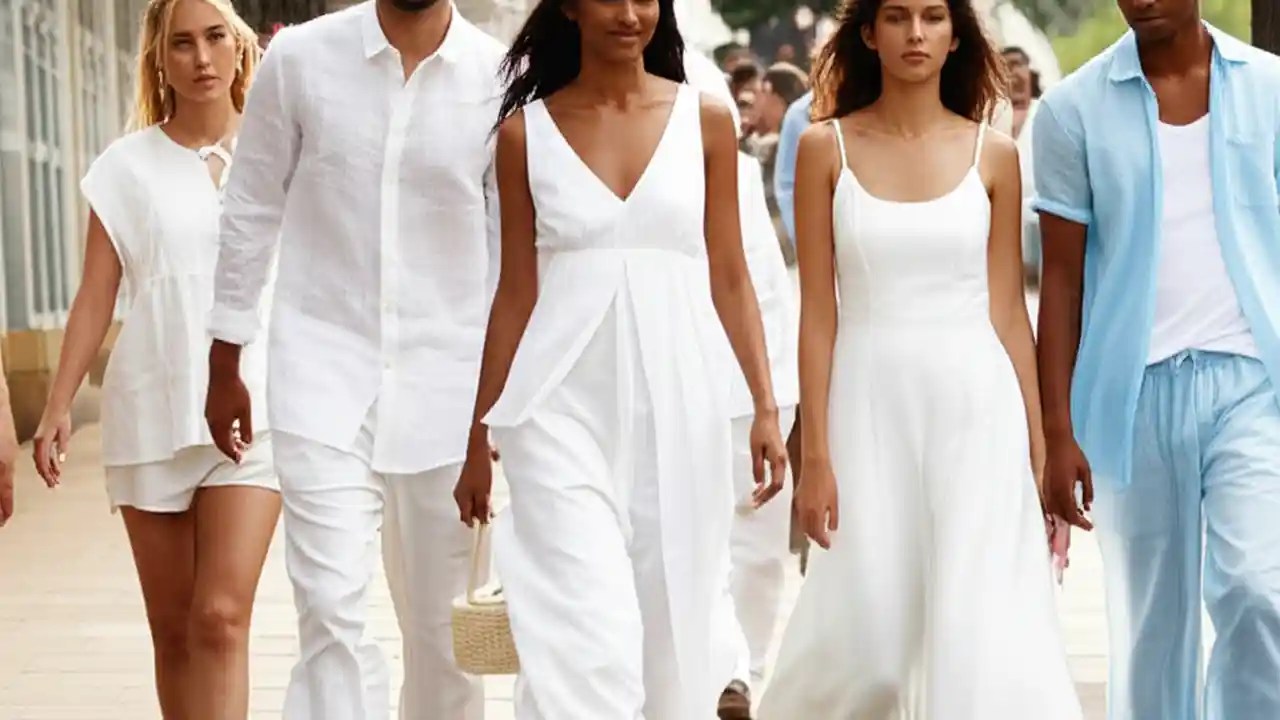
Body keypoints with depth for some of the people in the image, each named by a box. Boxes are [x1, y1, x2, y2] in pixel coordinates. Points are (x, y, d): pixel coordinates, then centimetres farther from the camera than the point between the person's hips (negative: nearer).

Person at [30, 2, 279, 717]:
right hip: (152, 409, 1)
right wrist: (59, 404, -6)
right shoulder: (127, 166, 3)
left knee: (222, 618, -13)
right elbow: (96, 296, 3)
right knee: (173, 626, 7)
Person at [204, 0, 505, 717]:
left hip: (446, 384, 1)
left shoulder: (500, 78, -2)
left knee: (442, 619, 10)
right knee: (332, 608, -11)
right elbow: (252, 214, 7)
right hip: (324, 371, -1)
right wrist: (225, 368, 9)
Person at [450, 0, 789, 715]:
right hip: (564, 408, -1)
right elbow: (516, 290, 7)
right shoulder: (527, 129, 4)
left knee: (673, 628, 8)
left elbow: (730, 278, 8)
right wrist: (480, 438, 7)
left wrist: (766, 403, -1)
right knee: (586, 641, -11)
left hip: (680, 403, 2)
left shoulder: (705, 120, 6)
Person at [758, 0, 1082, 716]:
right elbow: (818, 313, -1)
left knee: (981, 625, -4)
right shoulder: (826, 148, 1)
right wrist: (817, 454, -5)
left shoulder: (994, 154, 4)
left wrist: (1039, 454, 4)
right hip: (871, 407, 0)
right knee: (868, 628, 3)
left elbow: (1010, 312, 5)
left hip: (975, 408, 1)